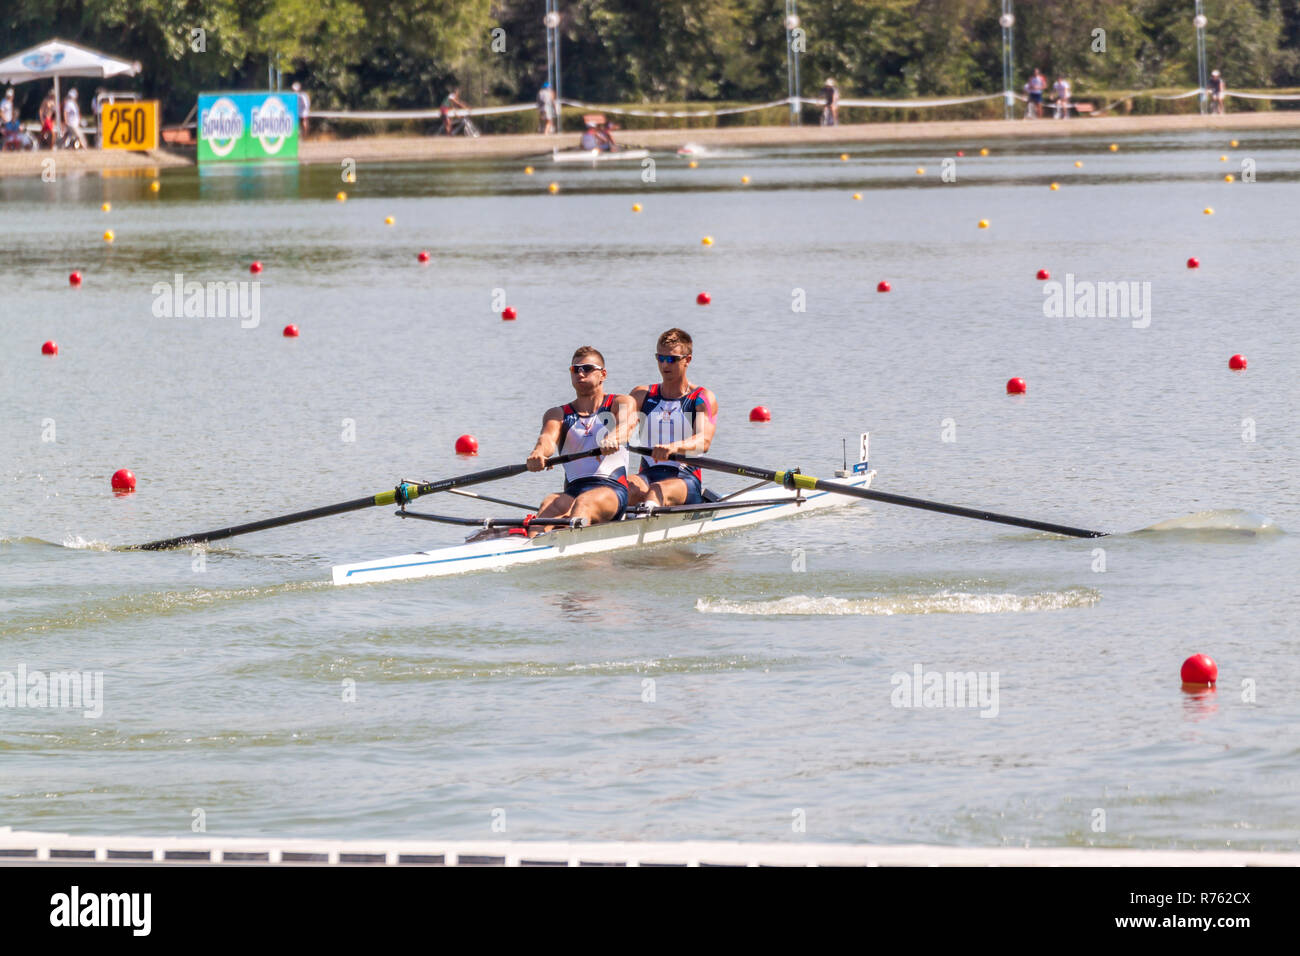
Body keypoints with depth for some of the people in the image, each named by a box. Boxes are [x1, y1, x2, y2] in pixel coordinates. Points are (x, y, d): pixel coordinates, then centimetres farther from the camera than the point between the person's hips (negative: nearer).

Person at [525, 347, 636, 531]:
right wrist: (538, 453, -30)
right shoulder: (558, 414, 20)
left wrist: (613, 438, -38)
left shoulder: (619, 404, 13)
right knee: (550, 503, -33)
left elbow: (628, 421, -12)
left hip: (612, 490, -2)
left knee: (584, 502, -37)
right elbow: (549, 438, -3)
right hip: (573, 491, 2)